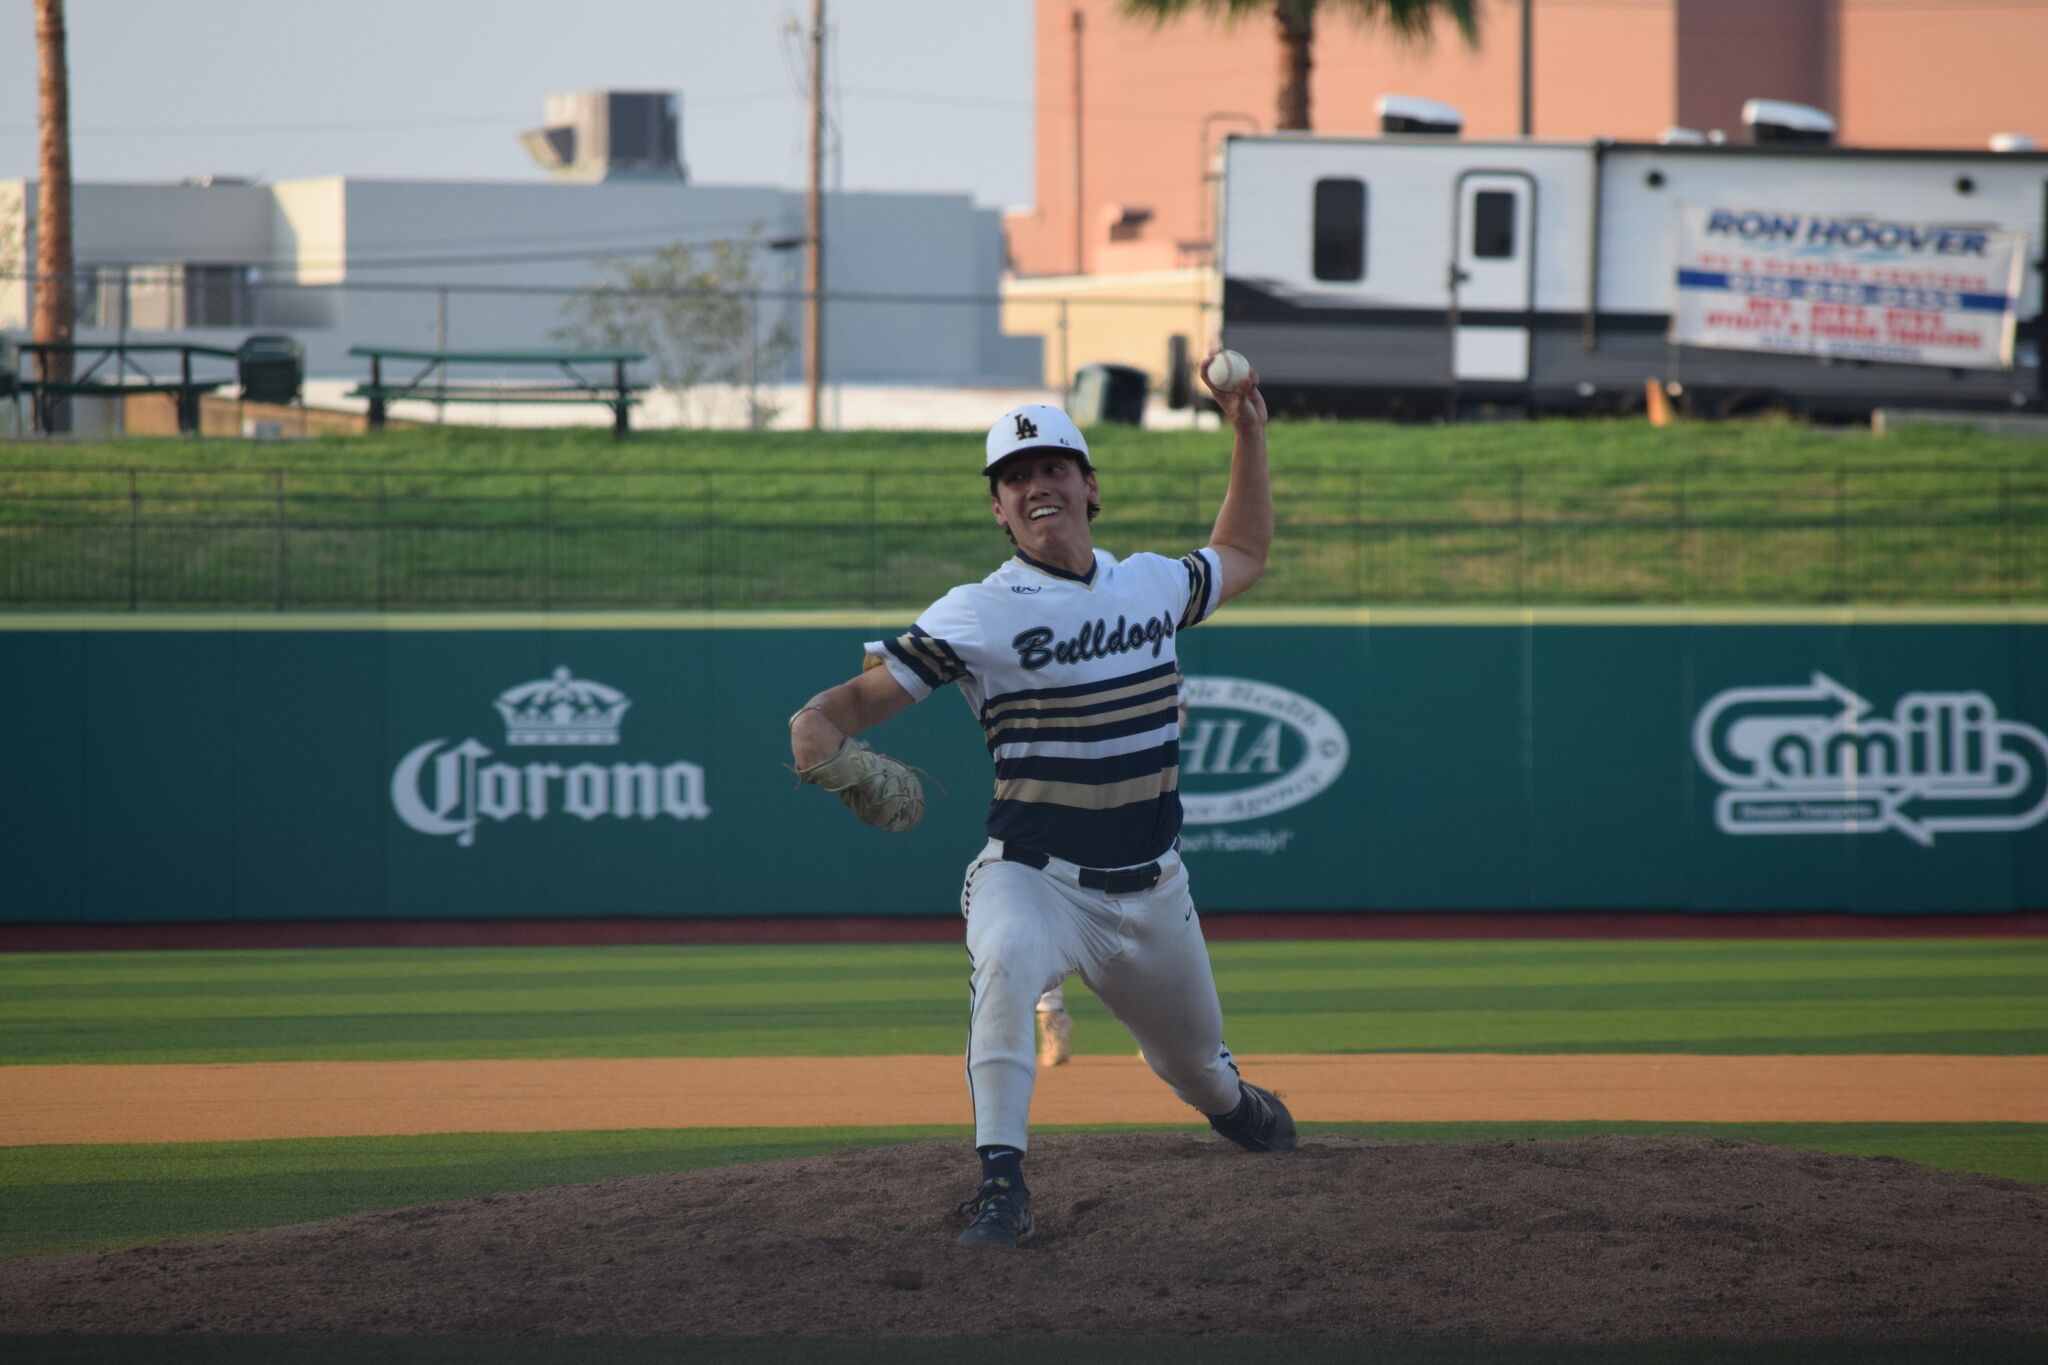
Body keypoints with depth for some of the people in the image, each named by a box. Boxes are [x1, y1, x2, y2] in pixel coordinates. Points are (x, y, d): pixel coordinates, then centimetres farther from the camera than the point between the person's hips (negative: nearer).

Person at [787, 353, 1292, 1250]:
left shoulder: (1154, 585, 6)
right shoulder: (977, 614, -8)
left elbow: (1243, 555, 28)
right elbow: (858, 698, -12)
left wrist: (1248, 432, 20)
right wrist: (819, 735, -35)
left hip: (1151, 889, 4)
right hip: (1034, 876, -4)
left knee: (1194, 1059, 19)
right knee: (1005, 961, -38)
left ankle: (1234, 1107, 58)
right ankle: (1002, 1181, -34)